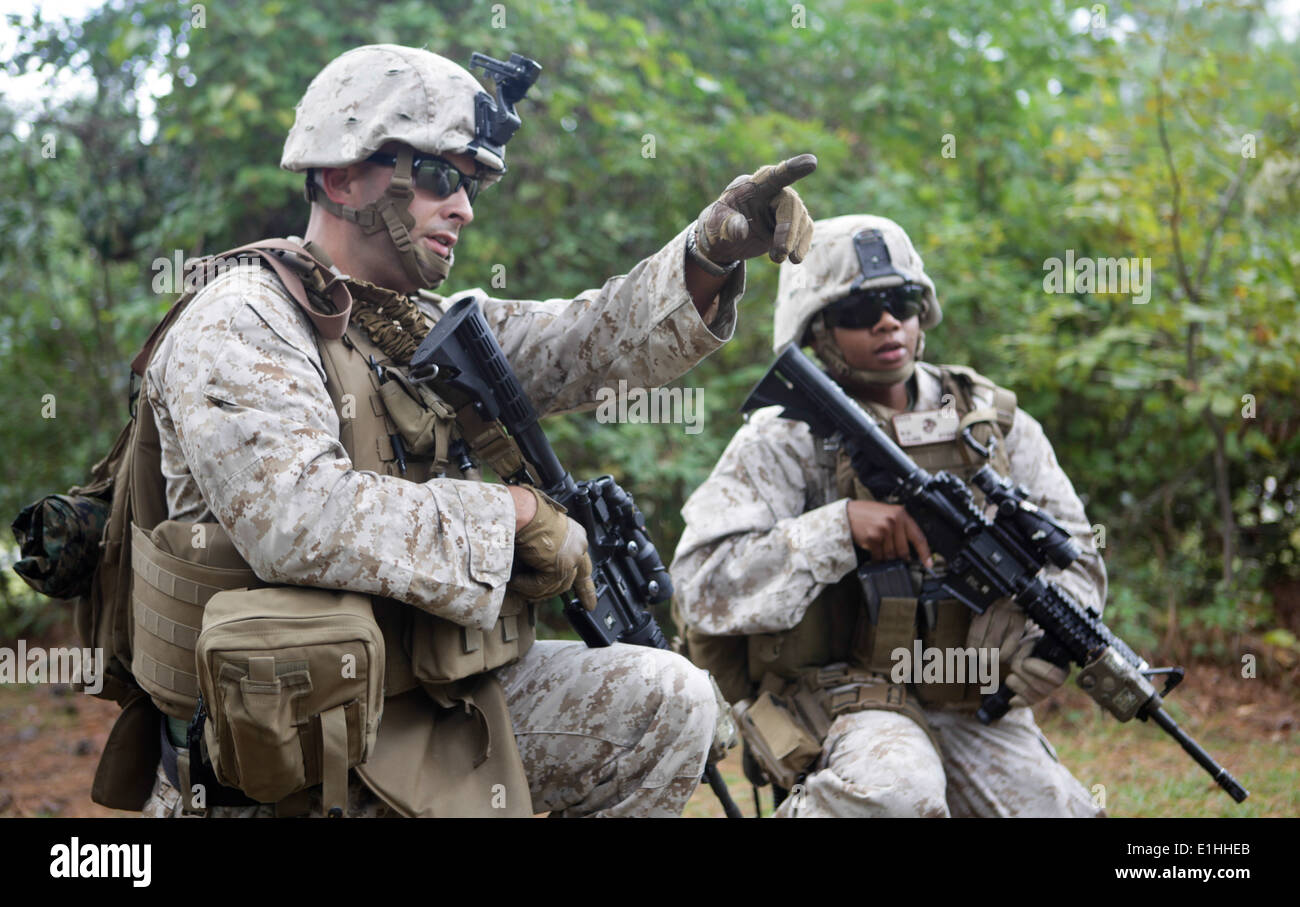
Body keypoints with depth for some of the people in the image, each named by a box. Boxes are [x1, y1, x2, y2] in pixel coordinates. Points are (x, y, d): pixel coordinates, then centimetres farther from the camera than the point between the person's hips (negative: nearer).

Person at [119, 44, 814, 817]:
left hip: (436, 696, 8)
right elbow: (296, 521, -27)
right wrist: (515, 514, -19)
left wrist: (713, 252, -13)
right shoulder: (242, 325, -12)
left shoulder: (433, 327, 13)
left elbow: (592, 340, 6)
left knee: (666, 700, -1)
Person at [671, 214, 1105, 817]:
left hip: (970, 702, 5)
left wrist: (1047, 629, -13)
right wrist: (841, 526, -24)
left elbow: (1073, 553, 10)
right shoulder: (786, 439, -5)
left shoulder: (990, 422, 8)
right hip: (834, 697, -5)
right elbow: (702, 587, -15)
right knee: (895, 790, -35)